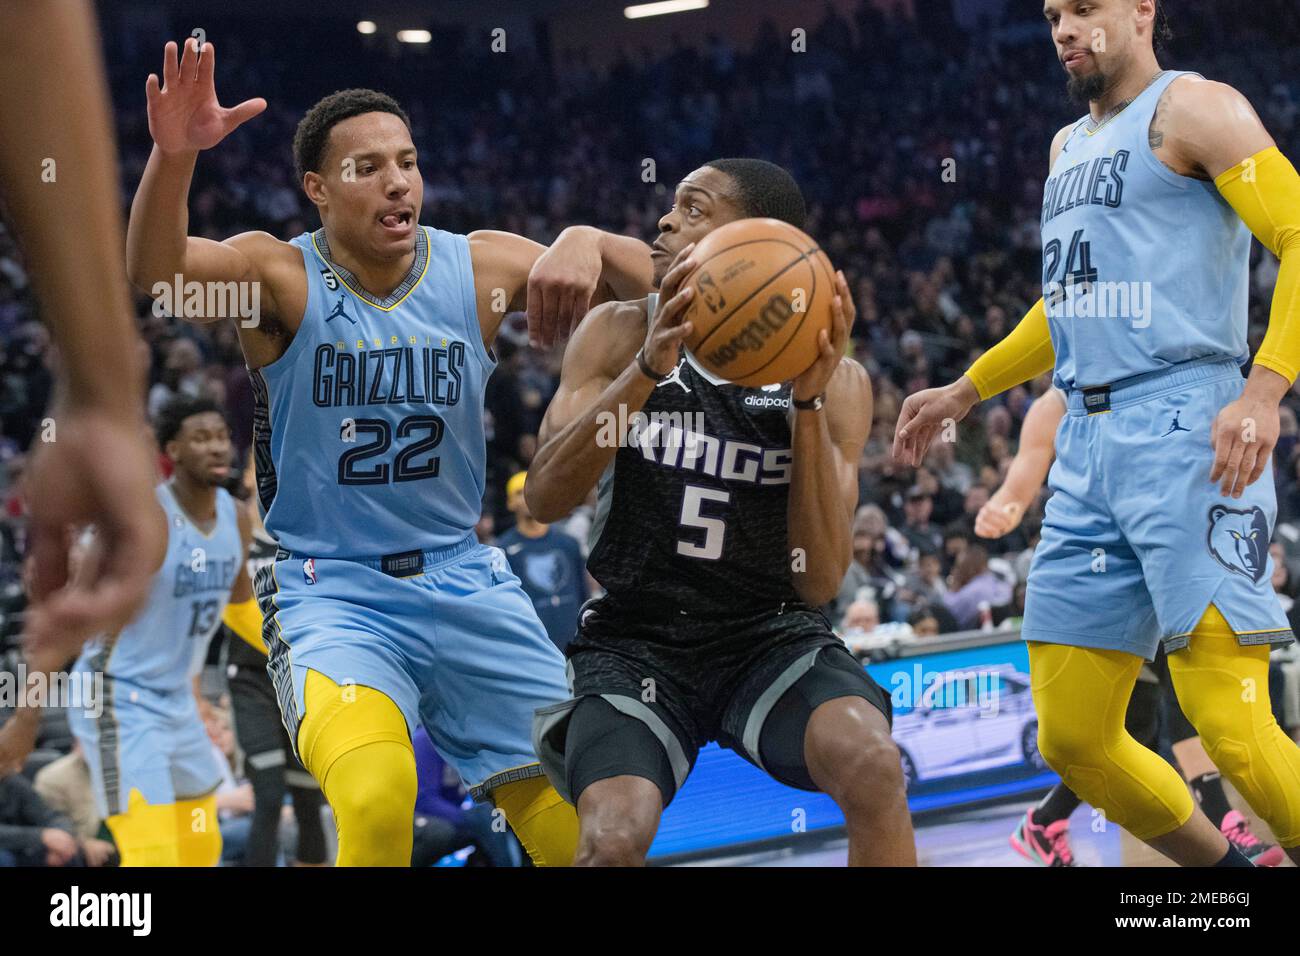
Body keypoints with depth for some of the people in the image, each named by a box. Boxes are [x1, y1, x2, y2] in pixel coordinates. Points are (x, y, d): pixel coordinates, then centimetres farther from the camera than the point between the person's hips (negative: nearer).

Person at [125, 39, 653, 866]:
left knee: (584, 825, 6)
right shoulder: (281, 277, -9)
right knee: (375, 798, -32)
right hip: (331, 589, -4)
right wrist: (173, 157, -48)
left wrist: (587, 245, -24)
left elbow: (643, 286, 0)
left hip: (465, 579, 4)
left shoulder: (478, 267, 0)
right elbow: (156, 275, -28)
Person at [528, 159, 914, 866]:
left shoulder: (836, 381, -2)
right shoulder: (620, 335, -1)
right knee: (613, 841, -28)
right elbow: (543, 498, -14)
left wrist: (808, 403, -20)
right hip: (635, 640, 0)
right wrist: (647, 371, -26)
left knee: (872, 766, -31)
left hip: (772, 635, 0)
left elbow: (820, 581, -10)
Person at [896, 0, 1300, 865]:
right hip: (1087, 445, 8)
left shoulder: (1191, 109, -1)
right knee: (1073, 738, 6)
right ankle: (1225, 868, 22)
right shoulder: (1070, 148, 24)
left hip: (1182, 429, -8)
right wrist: (964, 393, 37)